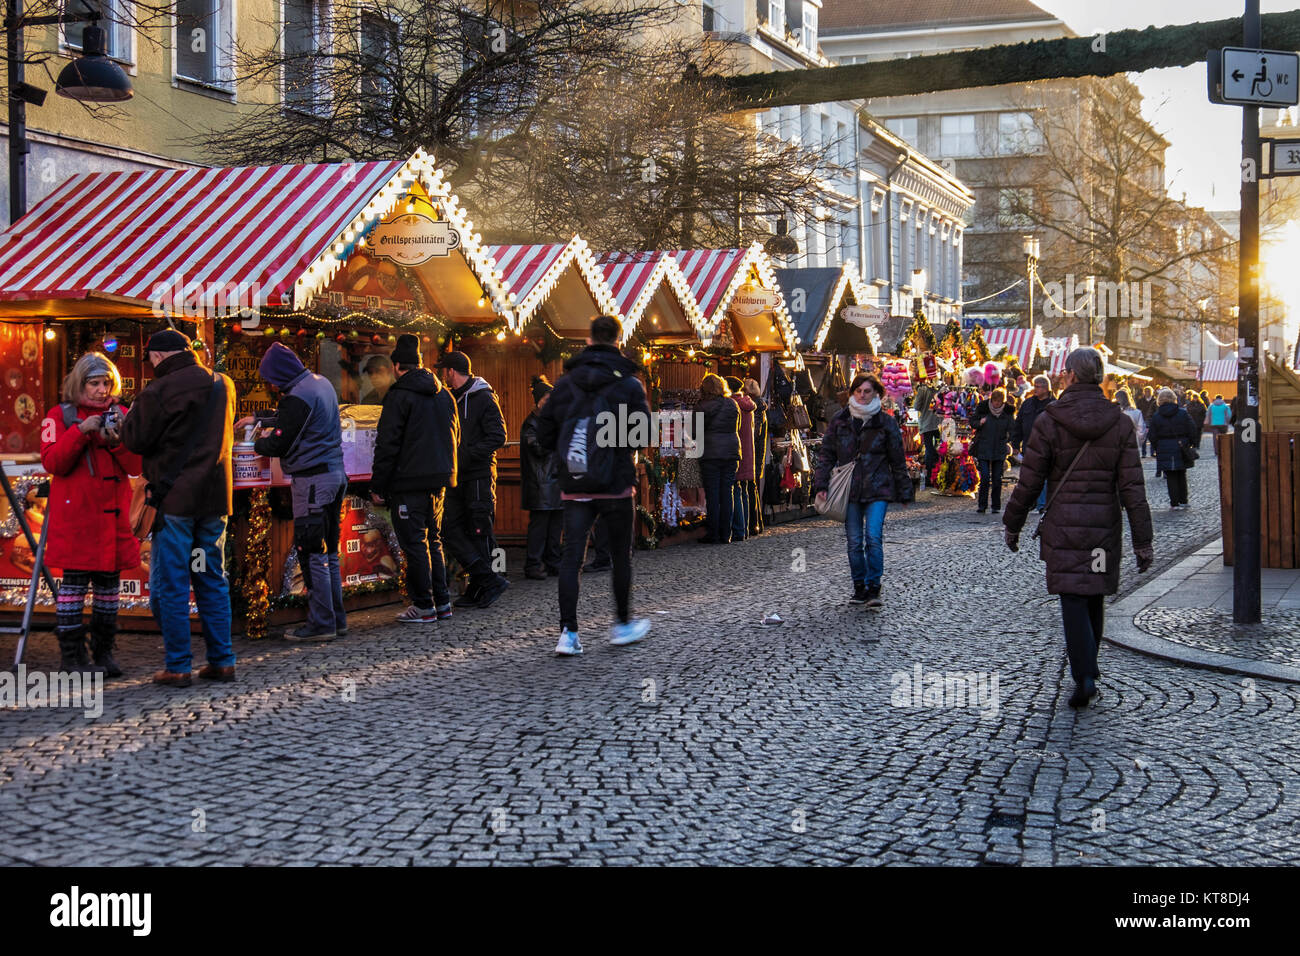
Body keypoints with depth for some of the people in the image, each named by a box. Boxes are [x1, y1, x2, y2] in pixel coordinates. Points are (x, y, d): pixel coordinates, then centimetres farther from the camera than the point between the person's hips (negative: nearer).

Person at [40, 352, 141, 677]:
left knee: (109, 582, 6)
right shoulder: (61, 415, 3)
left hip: (113, 514, 4)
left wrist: (118, 440, -11)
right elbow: (52, 463, -8)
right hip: (75, 514, -4)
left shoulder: (120, 415, 12)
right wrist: (81, 431, -17)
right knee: (74, 580, -5)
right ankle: (71, 655, 1)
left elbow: (136, 466, 6)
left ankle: (103, 651, 15)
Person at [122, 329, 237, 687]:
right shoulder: (222, 385, 9)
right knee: (213, 580, 13)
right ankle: (221, 661, 13)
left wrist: (130, 415, 11)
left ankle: (177, 667, 1)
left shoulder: (159, 391, -13)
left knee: (170, 584, 1)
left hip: (174, 497, -6)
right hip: (214, 496, 6)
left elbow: (136, 439, -7)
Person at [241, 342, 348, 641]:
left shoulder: (298, 396, -16)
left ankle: (321, 623, -1)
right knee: (329, 553, 14)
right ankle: (336, 618, 18)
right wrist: (259, 420, 33)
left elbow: (278, 444, -14)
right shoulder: (321, 383, 14)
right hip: (335, 473, 10)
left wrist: (259, 443, 6)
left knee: (312, 554, -4)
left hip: (312, 481, -10)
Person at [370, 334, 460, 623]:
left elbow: (387, 444, -12)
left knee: (414, 544, -2)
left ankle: (424, 606, -1)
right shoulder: (444, 394, 14)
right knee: (433, 541, 16)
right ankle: (442, 602, 16)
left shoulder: (400, 395, -10)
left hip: (409, 482, -8)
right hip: (439, 480, 8)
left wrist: (378, 486, -7)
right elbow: (455, 438, 19)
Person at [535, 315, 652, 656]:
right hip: (615, 483, -2)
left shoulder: (566, 382, 5)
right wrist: (623, 447, 10)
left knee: (571, 556, 2)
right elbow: (643, 432, -10)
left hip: (575, 485, 2)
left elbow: (544, 432, 5)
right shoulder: (628, 383, -5)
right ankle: (623, 625, 22)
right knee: (621, 555, 12)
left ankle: (568, 633, -5)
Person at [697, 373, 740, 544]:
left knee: (712, 494, 0)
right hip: (731, 453, 4)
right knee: (726, 494, 7)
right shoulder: (732, 405, 5)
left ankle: (713, 535, 1)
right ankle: (725, 534, 8)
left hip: (710, 455, -4)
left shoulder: (702, 408, -8)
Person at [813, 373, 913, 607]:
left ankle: (873, 588, -6)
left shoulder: (886, 423, 2)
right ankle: (859, 588, 17)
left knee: (873, 537, -14)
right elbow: (826, 454, 9)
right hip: (849, 490, 2)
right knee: (854, 541, 5)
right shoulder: (840, 422, 6)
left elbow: (897, 460, 7)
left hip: (877, 490, -2)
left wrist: (903, 492, 7)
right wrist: (821, 485, -1)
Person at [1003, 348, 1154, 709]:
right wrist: (1143, 541, 1)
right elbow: (1132, 487, -2)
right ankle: (1085, 670, 29)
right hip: (1105, 525, 3)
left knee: (1073, 601, -2)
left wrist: (1012, 524, 9)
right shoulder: (1120, 424, 0)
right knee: (1094, 601, 17)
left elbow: (1029, 481, -3)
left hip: (1063, 524, -3)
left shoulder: (1049, 421, -7)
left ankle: (1085, 676, -14)